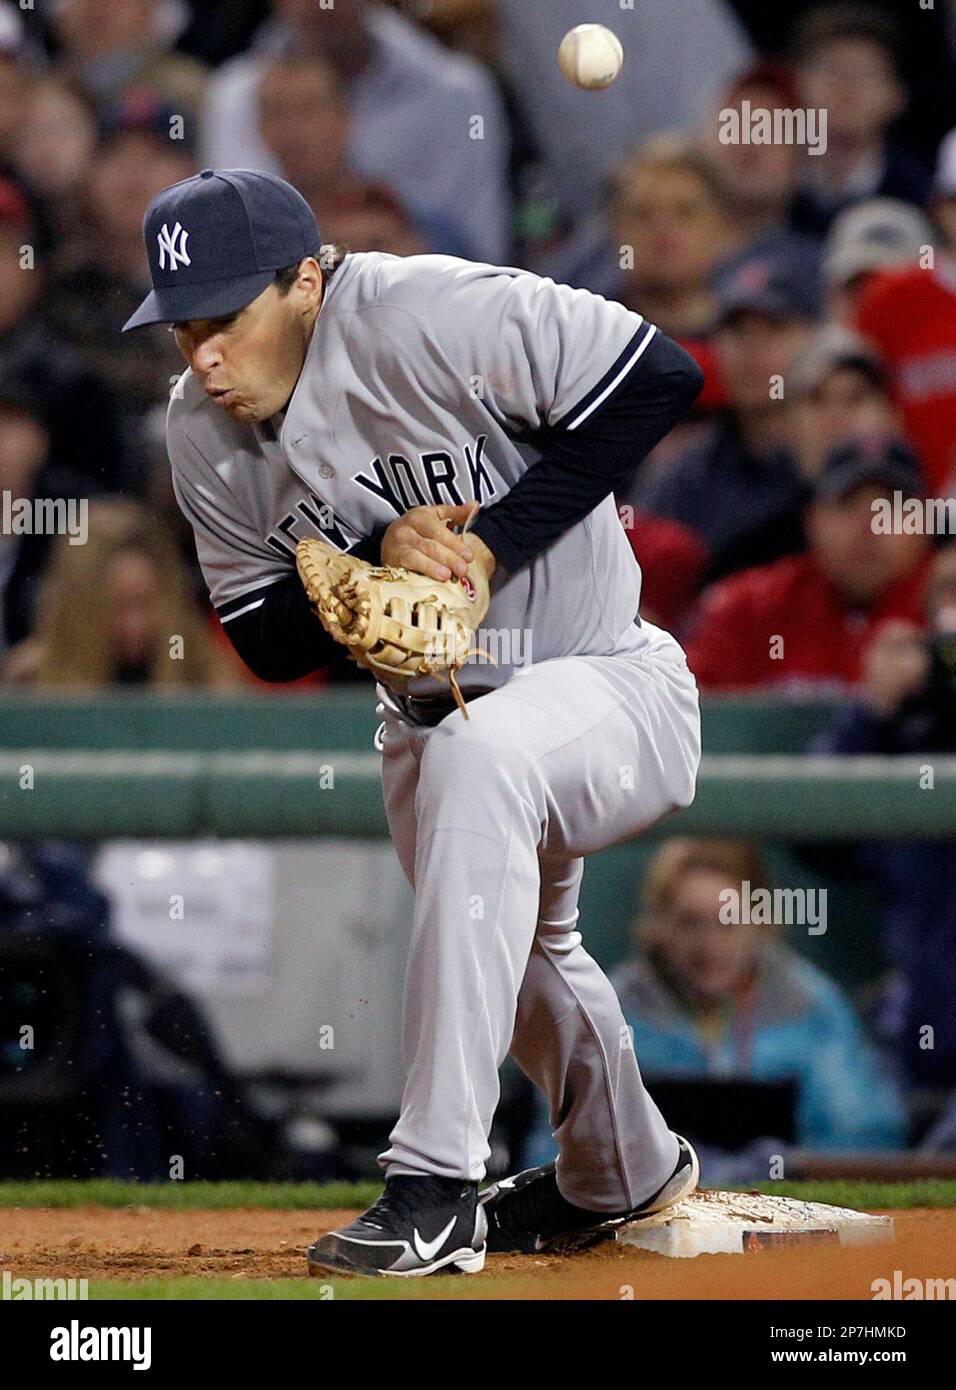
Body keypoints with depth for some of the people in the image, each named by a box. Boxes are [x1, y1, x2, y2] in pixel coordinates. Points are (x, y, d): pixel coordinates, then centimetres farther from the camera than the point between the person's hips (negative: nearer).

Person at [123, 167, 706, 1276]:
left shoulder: (431, 315, -28)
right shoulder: (203, 434, -8)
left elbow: (660, 377, -28)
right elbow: (270, 643, -5)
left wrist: (492, 541, -30)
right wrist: (377, 559, -27)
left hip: (609, 686, -8)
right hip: (428, 715, 8)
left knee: (476, 760, -39)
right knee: (512, 948, 28)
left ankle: (437, 1186, -39)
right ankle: (622, 1175, 62)